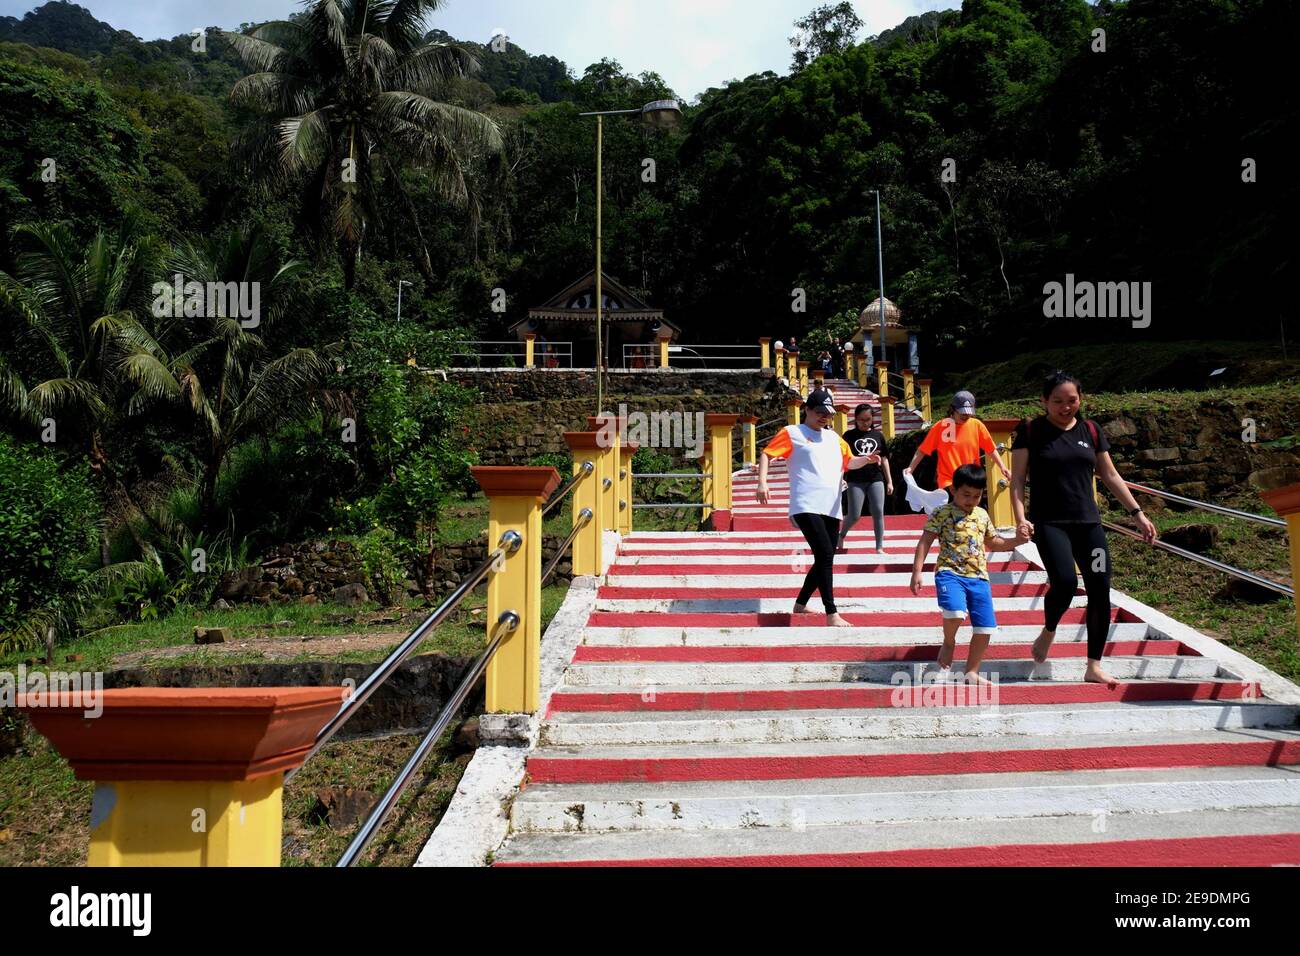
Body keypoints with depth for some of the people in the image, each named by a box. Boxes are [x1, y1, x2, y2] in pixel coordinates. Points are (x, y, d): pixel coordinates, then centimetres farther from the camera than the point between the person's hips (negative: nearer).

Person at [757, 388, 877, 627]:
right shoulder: (792, 433, 3)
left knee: (825, 560, 11)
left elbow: (849, 462, 23)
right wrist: (762, 482, -15)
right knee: (825, 555, -19)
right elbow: (766, 454, 0)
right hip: (806, 507, -7)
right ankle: (832, 615, -17)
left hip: (831, 509, 7)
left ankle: (800, 604, 29)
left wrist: (865, 460, 1)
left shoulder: (833, 437, 21)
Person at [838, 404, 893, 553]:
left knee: (878, 513, -4)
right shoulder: (849, 435, 3)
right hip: (856, 480, -2)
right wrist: (841, 478, -7)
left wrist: (889, 481, 10)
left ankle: (879, 548, 3)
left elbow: (884, 459, 13)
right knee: (854, 515, -3)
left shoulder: (878, 435, 10)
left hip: (876, 479, 2)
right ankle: (841, 535, 27)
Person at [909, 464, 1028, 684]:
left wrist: (1016, 541, 15)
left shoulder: (982, 515, 17)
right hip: (950, 573, -6)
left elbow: (992, 543, 30)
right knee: (955, 611, -31)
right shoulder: (941, 514, -1)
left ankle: (972, 672, 18)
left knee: (985, 628, 2)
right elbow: (924, 543, -3)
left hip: (979, 577, 6)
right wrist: (916, 572, -11)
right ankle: (949, 643, 3)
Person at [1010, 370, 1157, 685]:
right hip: (1049, 523, -4)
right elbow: (1018, 478, -3)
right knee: (1065, 582, -23)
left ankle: (1094, 667, 9)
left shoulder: (1091, 431, 10)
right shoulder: (1030, 431, -1)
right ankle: (1048, 632, 10)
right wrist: (1020, 518, -16)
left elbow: (1110, 476, 15)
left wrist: (1138, 513, 11)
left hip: (1088, 522, 4)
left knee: (1100, 590, -2)